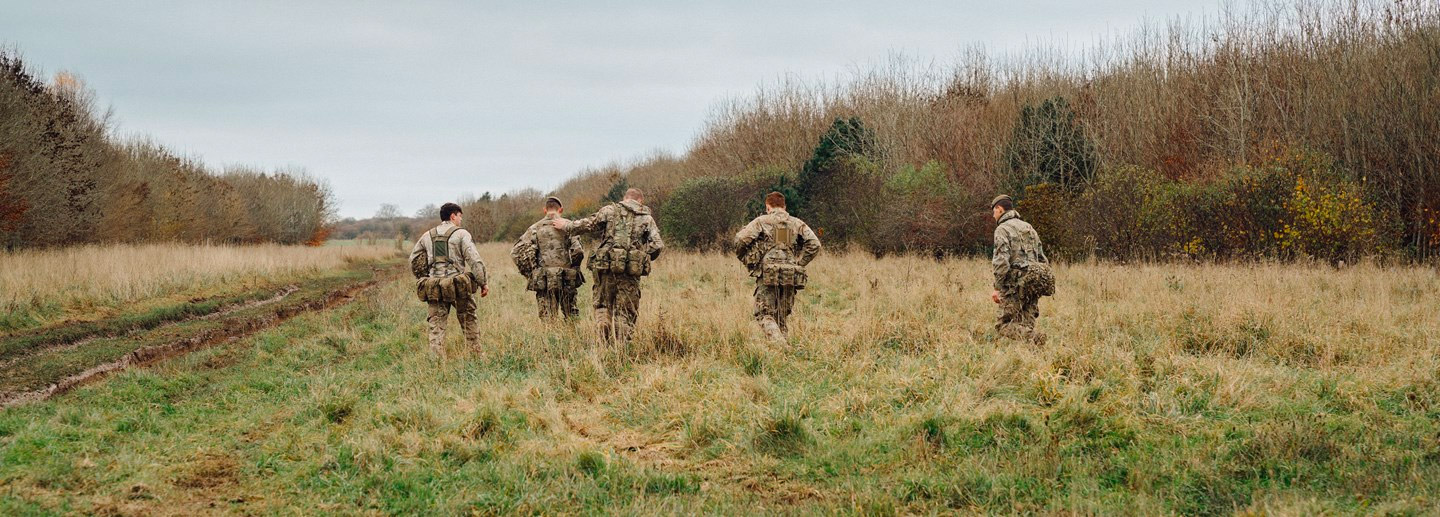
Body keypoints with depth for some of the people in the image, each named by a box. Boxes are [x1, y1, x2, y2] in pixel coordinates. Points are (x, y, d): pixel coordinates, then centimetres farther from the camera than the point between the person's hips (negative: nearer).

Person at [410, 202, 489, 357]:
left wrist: (423, 279, 26)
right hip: (458, 285, -4)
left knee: (436, 325, 4)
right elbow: (475, 260, -9)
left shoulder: (428, 236, 15)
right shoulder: (461, 234, -1)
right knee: (469, 321, 11)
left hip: (434, 286, 4)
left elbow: (414, 260, 18)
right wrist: (482, 283, -5)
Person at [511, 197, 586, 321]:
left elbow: (516, 252, -4)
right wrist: (573, 268, 6)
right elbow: (577, 252, -11)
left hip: (544, 282, 1)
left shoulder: (535, 228, 4)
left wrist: (530, 273, 3)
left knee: (548, 320, 5)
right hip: (567, 282, 0)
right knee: (571, 318, 11)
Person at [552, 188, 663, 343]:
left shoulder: (609, 210, 7)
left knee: (603, 304, 14)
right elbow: (657, 245, -1)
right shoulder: (647, 219, 8)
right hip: (631, 271, 0)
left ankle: (604, 340, -5)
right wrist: (644, 258, 17)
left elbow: (588, 225, 8)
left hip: (606, 266, 0)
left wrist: (566, 225, 25)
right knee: (625, 313, 7)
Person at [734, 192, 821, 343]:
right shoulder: (797, 224, 13)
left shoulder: (761, 221, 4)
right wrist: (799, 262, 9)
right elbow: (814, 244, 3)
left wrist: (747, 261, 8)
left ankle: (779, 343, -25)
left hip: (767, 275, -4)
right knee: (781, 317, 14)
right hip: (791, 277, 4)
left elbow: (740, 240, -6)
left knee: (764, 315, -1)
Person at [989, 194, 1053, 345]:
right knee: (1026, 324, 11)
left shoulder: (1002, 229, -6)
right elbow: (1043, 259, 20)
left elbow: (1002, 261, -17)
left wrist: (997, 288, -13)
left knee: (1004, 324, -4)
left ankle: (1032, 337, -28)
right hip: (1034, 284, 7)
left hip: (1015, 284, -7)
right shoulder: (1028, 227, 19)